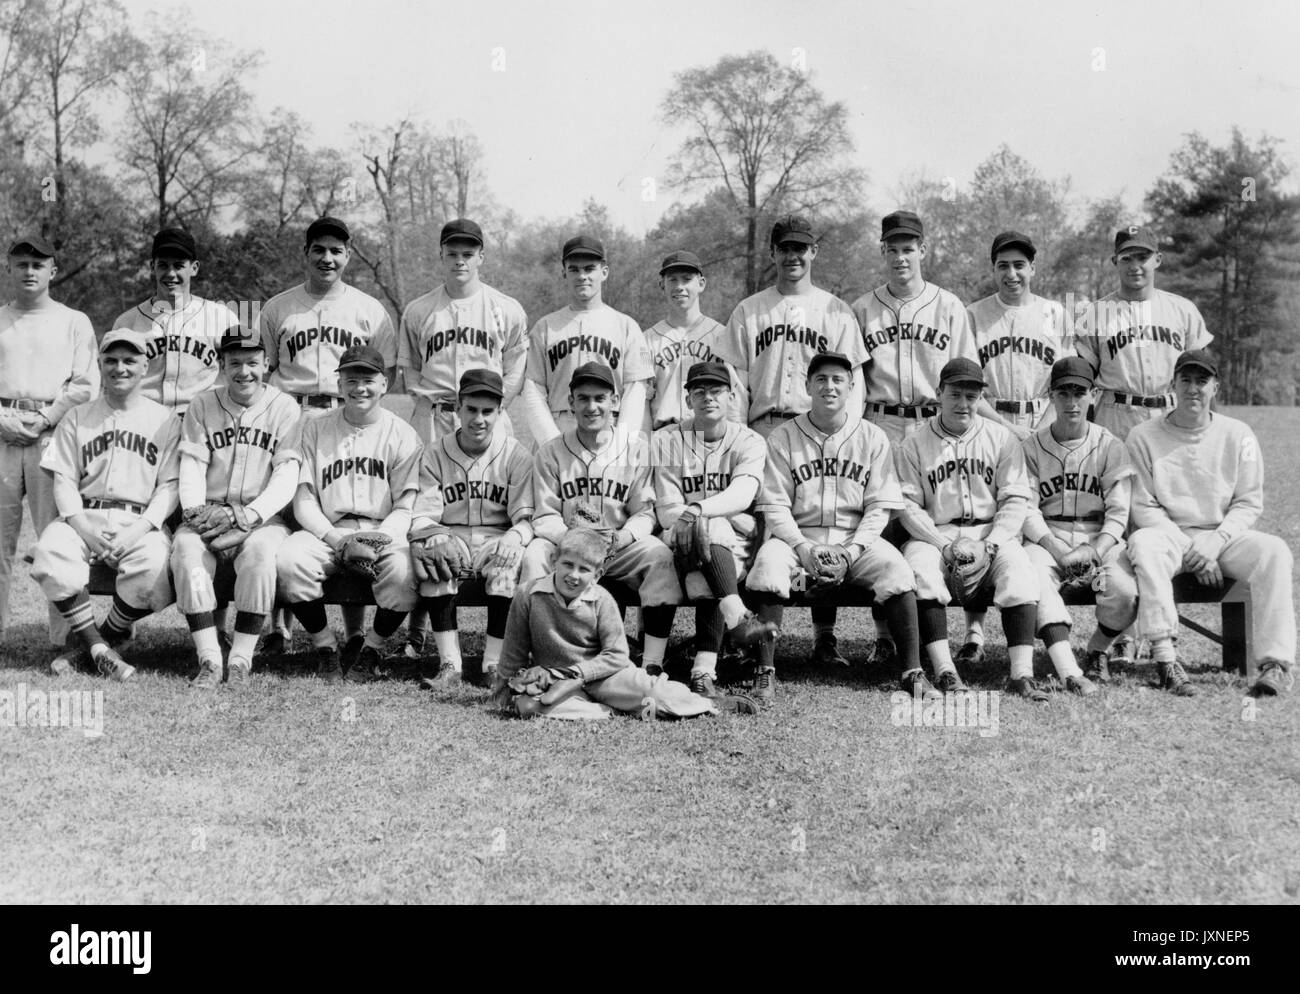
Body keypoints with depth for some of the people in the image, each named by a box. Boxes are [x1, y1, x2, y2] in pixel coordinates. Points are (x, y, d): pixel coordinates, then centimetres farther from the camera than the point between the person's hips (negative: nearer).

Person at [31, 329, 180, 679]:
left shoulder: (165, 420, 12)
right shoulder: (77, 418, 18)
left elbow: (170, 485, 4)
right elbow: (63, 480, 10)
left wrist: (140, 528, -13)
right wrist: (82, 525, -10)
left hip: (142, 522, -1)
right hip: (83, 517, 2)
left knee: (153, 567, -34)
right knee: (51, 549, -32)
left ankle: (93, 640, -7)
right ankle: (98, 648, -19)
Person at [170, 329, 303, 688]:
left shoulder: (285, 409, 5)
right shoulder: (202, 407, 13)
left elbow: (287, 476, -4)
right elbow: (191, 466, 5)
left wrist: (245, 516, -17)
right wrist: (196, 511, -15)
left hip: (263, 516, -2)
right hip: (208, 514, 2)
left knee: (260, 551, -34)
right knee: (186, 548, -29)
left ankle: (241, 659, -27)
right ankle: (209, 659, -28)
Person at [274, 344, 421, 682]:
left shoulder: (402, 434, 7)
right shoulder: (315, 429, 12)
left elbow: (405, 508, 2)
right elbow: (303, 501, 6)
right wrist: (332, 536, -12)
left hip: (384, 531, -1)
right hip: (326, 530, 1)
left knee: (403, 569, -34)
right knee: (289, 560, -30)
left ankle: (373, 649, -4)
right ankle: (325, 647, -6)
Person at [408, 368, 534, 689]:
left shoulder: (516, 455, 5)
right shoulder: (435, 453, 8)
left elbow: (526, 516, -3)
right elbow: (422, 515, 0)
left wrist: (514, 537, -26)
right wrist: (433, 538, -24)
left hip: (496, 539, -1)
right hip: (451, 537, 1)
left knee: (509, 557, -34)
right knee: (432, 552, -32)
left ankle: (494, 664, -28)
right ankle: (450, 664, -30)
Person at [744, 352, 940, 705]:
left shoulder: (872, 438, 6)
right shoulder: (783, 438, 4)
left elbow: (879, 507, 2)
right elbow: (775, 506, -1)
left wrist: (851, 550, -13)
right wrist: (801, 546, -17)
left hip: (856, 539, 1)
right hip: (798, 537, 0)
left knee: (896, 569, -28)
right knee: (768, 561, -32)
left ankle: (911, 671, -21)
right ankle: (765, 672, -28)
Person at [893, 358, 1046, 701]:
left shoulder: (1002, 439, 9)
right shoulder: (913, 445, 6)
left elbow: (1015, 500, 3)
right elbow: (907, 505, -1)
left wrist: (990, 544, -13)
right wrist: (944, 545, -15)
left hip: (992, 532, 1)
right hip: (933, 534, -1)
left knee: (1019, 567, -29)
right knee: (919, 569, -33)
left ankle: (1021, 673, -35)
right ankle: (945, 671, -37)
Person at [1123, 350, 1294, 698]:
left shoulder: (1238, 435, 8)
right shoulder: (1143, 437, 2)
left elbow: (1249, 503, 5)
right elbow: (1144, 507, -3)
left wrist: (1215, 541, -13)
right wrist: (1190, 550, -14)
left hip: (1224, 536, 2)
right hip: (1169, 536, -2)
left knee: (1273, 550, -27)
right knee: (1143, 543, -35)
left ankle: (1277, 662, -31)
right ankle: (1165, 659, -41)